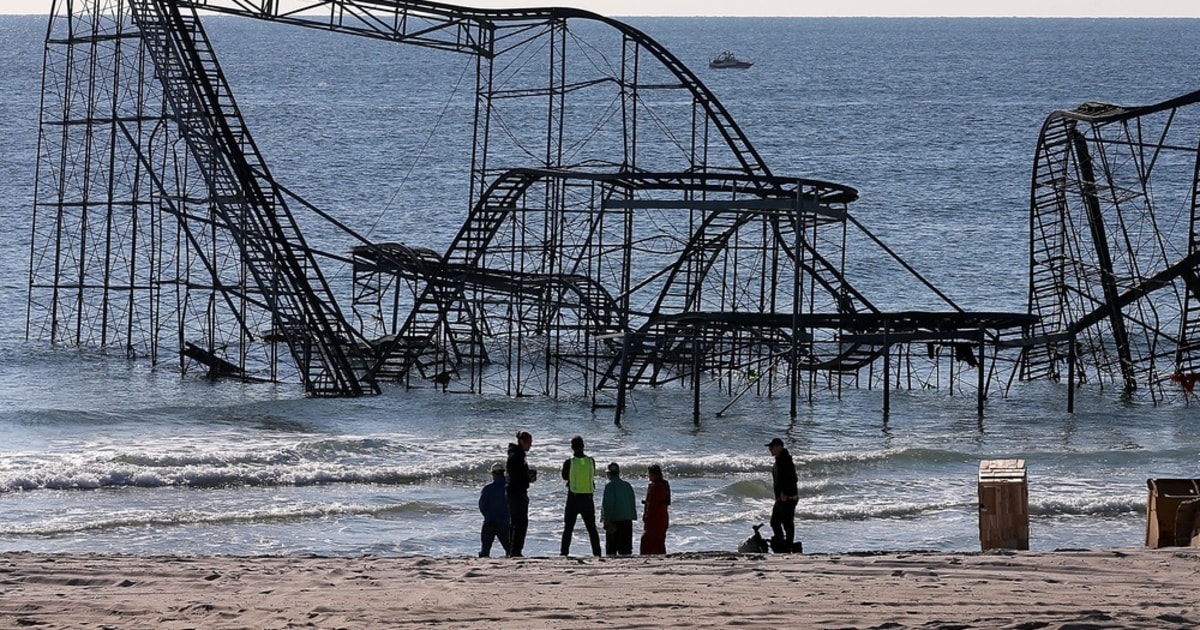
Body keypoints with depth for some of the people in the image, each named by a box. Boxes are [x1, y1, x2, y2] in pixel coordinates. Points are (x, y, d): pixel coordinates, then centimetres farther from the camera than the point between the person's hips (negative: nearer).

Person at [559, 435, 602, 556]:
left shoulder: (569, 462, -10)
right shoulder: (591, 461, -4)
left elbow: (564, 477, 6)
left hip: (573, 498, -2)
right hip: (588, 498, 2)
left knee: (568, 528, 6)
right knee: (592, 528, 10)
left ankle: (564, 552, 0)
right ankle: (597, 552, 6)